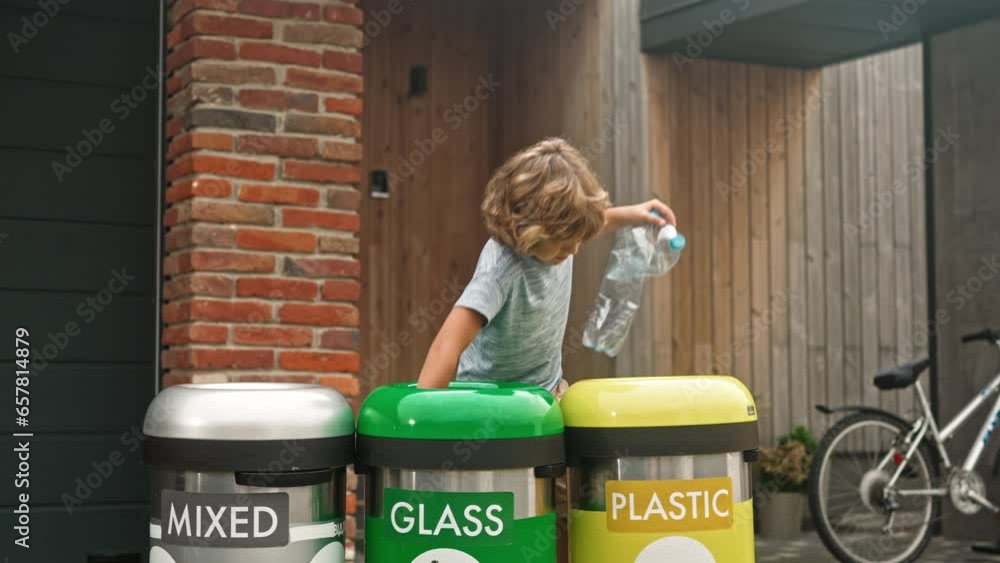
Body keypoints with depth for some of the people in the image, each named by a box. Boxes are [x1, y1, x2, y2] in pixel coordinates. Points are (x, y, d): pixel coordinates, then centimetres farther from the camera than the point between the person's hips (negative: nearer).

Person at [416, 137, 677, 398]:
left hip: (548, 388, 7)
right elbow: (448, 345, -41)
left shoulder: (554, 234, -10)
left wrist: (630, 215, 7)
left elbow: (587, 223, 19)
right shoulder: (501, 268, -32)